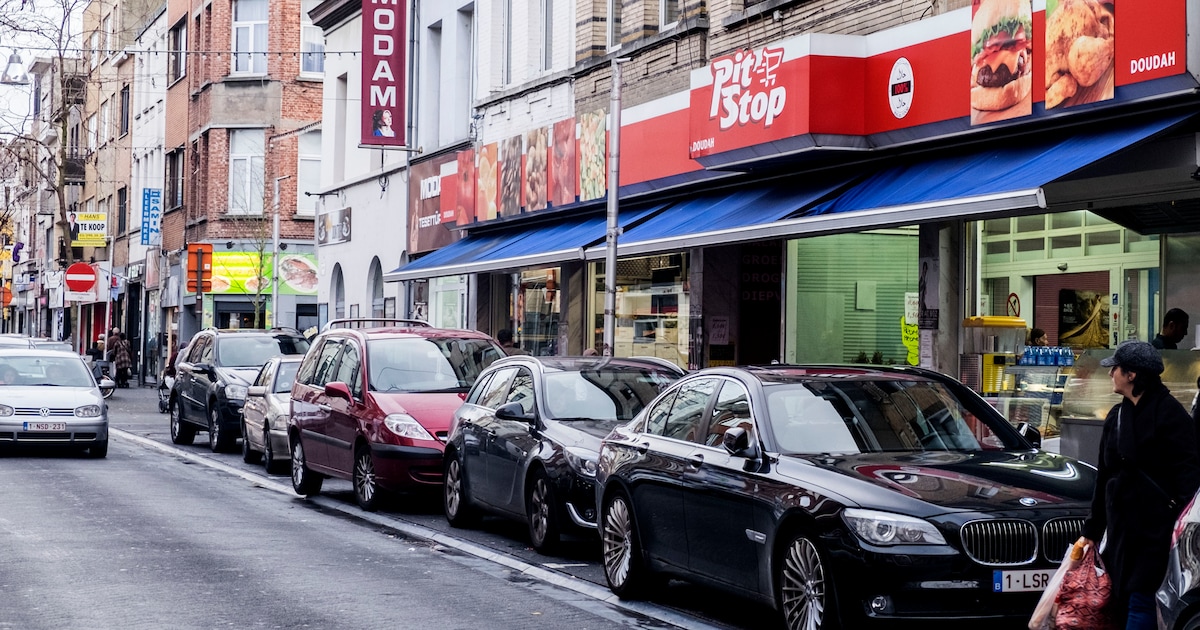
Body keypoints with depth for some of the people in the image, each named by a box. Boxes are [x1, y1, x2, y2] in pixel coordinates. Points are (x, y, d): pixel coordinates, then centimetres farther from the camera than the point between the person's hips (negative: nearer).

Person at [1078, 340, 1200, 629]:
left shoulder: (1168, 413, -9)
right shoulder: (1116, 416, 14)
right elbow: (1105, 476, 20)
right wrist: (1091, 530, 21)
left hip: (1156, 529, -8)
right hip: (1122, 528, 8)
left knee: (1142, 605, -11)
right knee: (1122, 604, 7)